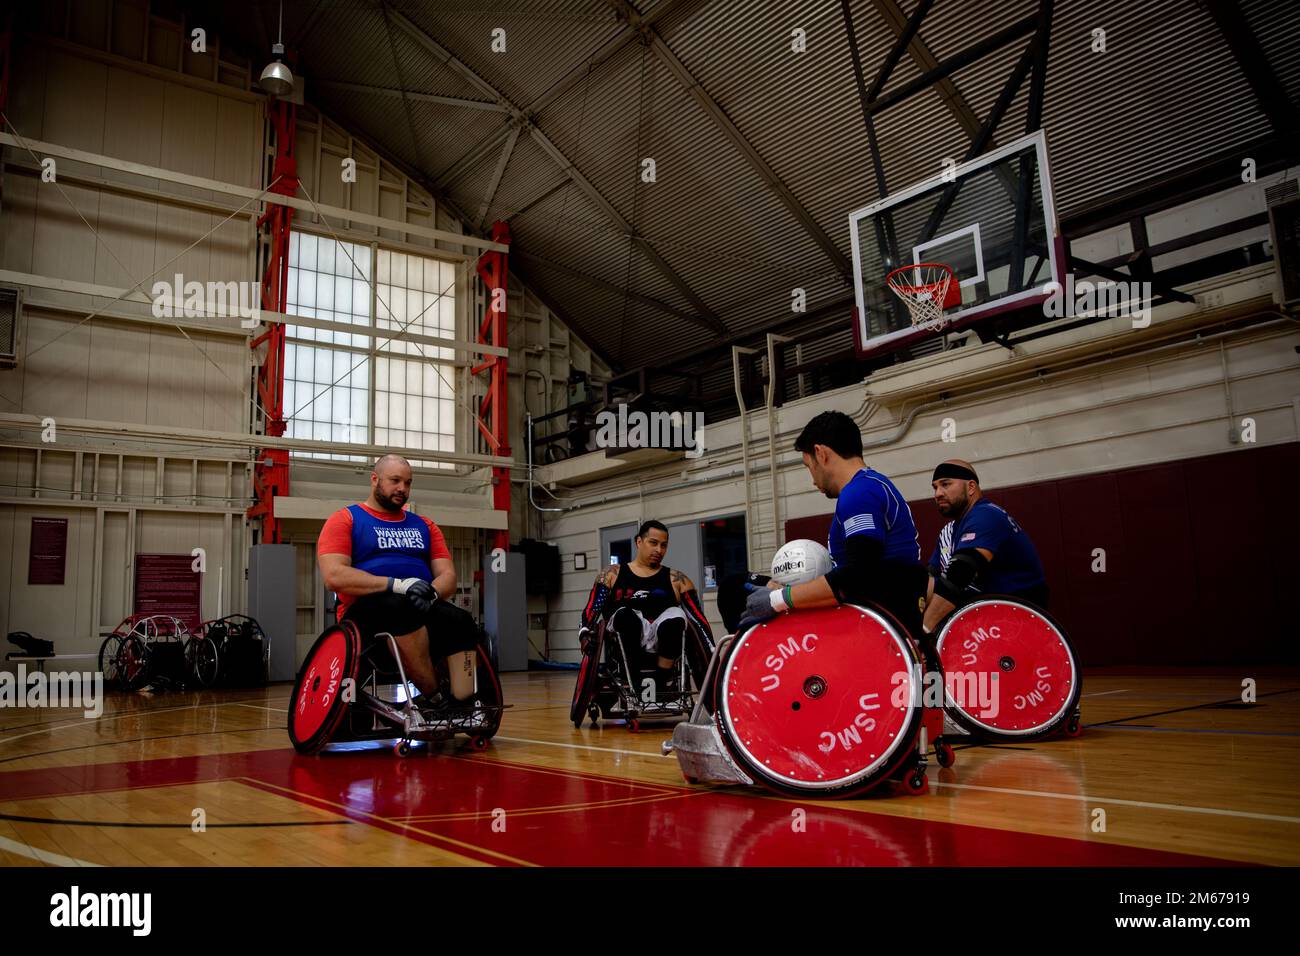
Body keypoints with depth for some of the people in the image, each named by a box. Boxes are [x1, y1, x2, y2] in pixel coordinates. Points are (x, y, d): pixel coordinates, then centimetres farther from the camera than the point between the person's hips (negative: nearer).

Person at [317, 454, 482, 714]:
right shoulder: (344, 519, 6)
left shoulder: (424, 525, 20)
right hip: (366, 610, -4)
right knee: (402, 606, -38)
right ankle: (432, 698, -27)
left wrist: (431, 592, -14)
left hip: (423, 610, 4)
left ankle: (463, 708, -35)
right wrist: (396, 584, -19)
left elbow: (448, 575, 12)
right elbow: (334, 576, -9)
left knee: (461, 621, -28)